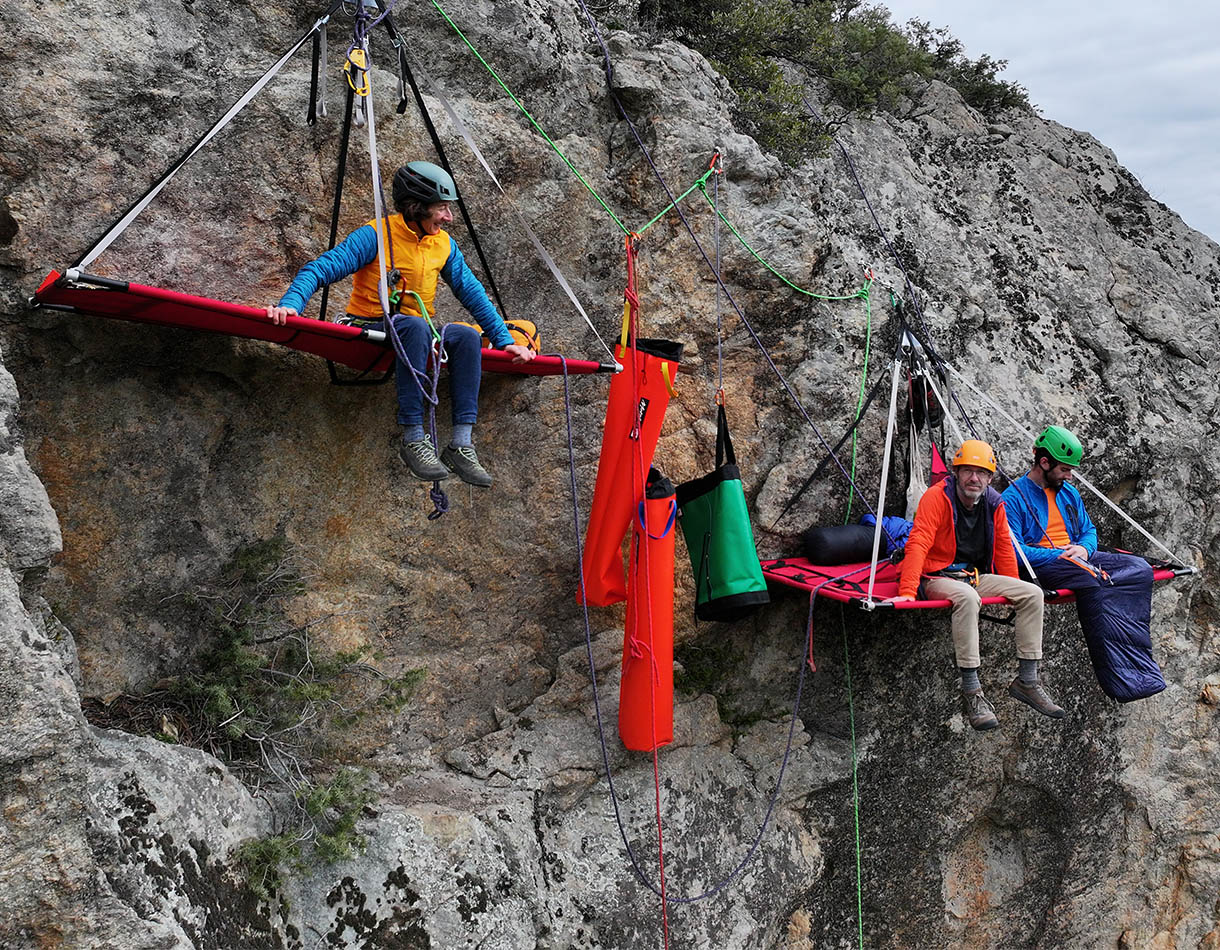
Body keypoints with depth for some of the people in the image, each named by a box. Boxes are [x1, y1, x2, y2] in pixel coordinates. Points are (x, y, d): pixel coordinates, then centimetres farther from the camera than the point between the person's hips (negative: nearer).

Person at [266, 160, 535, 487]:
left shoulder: (444, 244, 5)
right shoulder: (375, 235, -12)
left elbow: (472, 293, 11)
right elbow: (318, 270, -19)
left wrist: (505, 341, 4)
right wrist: (290, 304, -38)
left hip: (416, 331, 6)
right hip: (369, 330, -5)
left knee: (467, 335, -24)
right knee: (416, 326, -37)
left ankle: (461, 444, -27)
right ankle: (413, 439, -36)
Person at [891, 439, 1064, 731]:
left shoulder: (994, 503, 5)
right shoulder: (937, 497, -14)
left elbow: (1004, 550, 16)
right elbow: (917, 545, -22)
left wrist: (1013, 594, 17)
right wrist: (907, 593, -32)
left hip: (976, 577, 7)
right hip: (939, 578, -6)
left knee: (1032, 593, -11)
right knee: (967, 597, -38)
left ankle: (1027, 680, -5)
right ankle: (971, 692, -36)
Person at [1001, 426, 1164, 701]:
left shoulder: (1069, 493, 20)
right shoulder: (1014, 497, -5)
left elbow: (1088, 531, 23)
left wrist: (1084, 548, -1)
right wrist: (1059, 555, -19)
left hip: (1078, 559, 8)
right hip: (1041, 566, -8)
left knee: (1139, 568, -14)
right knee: (1093, 580, -36)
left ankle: (1137, 667, -25)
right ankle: (1119, 679, -39)